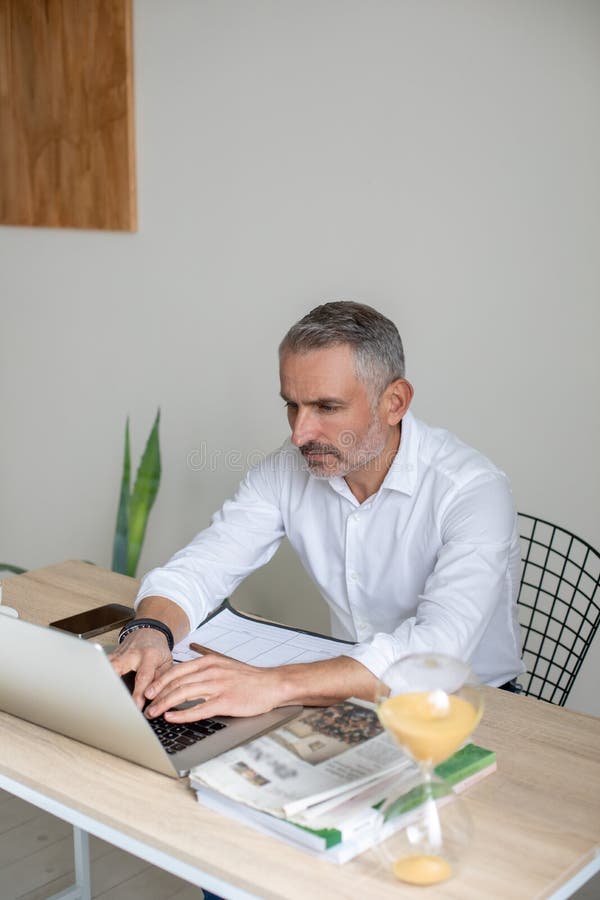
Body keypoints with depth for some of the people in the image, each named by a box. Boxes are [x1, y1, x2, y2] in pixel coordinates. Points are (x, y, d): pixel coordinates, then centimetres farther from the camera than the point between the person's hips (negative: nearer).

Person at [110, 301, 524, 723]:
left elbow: (439, 649, -37)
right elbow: (199, 568, -6)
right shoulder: (288, 470, -6)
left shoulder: (475, 491, -24)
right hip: (352, 692, 4)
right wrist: (148, 632, -30)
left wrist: (276, 684, -48)